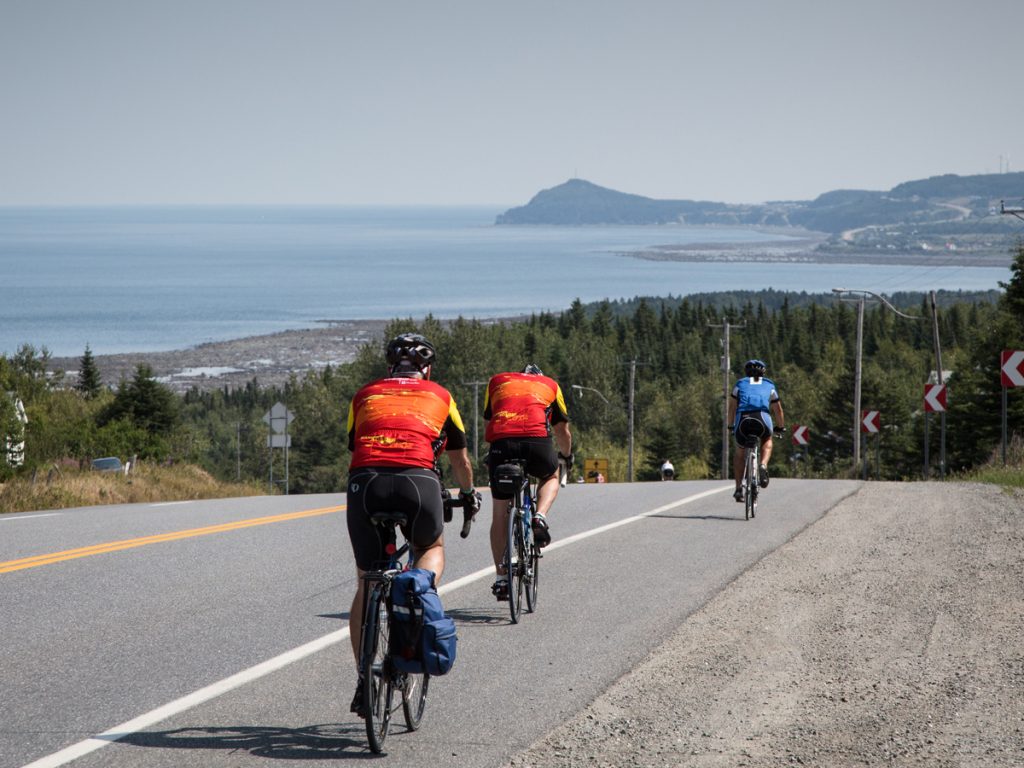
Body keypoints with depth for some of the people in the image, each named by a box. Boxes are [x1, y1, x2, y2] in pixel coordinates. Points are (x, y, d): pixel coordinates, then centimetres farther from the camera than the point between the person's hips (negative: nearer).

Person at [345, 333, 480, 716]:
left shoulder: (365, 395, 27)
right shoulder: (439, 396, 24)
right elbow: (460, 460, 36)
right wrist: (468, 493, 55)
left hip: (365, 481, 1)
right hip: (417, 479, -1)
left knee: (366, 584, 14)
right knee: (432, 549, 29)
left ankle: (365, 682, 9)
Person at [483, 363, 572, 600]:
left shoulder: (497, 381, 31)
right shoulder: (550, 385, 29)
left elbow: (488, 425, 35)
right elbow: (563, 431, 37)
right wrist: (567, 456, 55)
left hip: (501, 443, 1)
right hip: (538, 443, -1)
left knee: (500, 514, 14)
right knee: (550, 477, 33)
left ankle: (501, 578, 13)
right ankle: (540, 517, 4)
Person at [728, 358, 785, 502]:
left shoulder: (740, 384, 26)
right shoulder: (769, 385, 28)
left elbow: (732, 406, 23)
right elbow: (778, 409, 32)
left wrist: (731, 426, 33)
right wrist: (780, 427, 45)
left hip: (743, 419, 0)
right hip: (763, 417, 0)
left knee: (739, 452, 22)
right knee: (767, 441, 32)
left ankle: (738, 488, 14)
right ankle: (763, 466, 2)